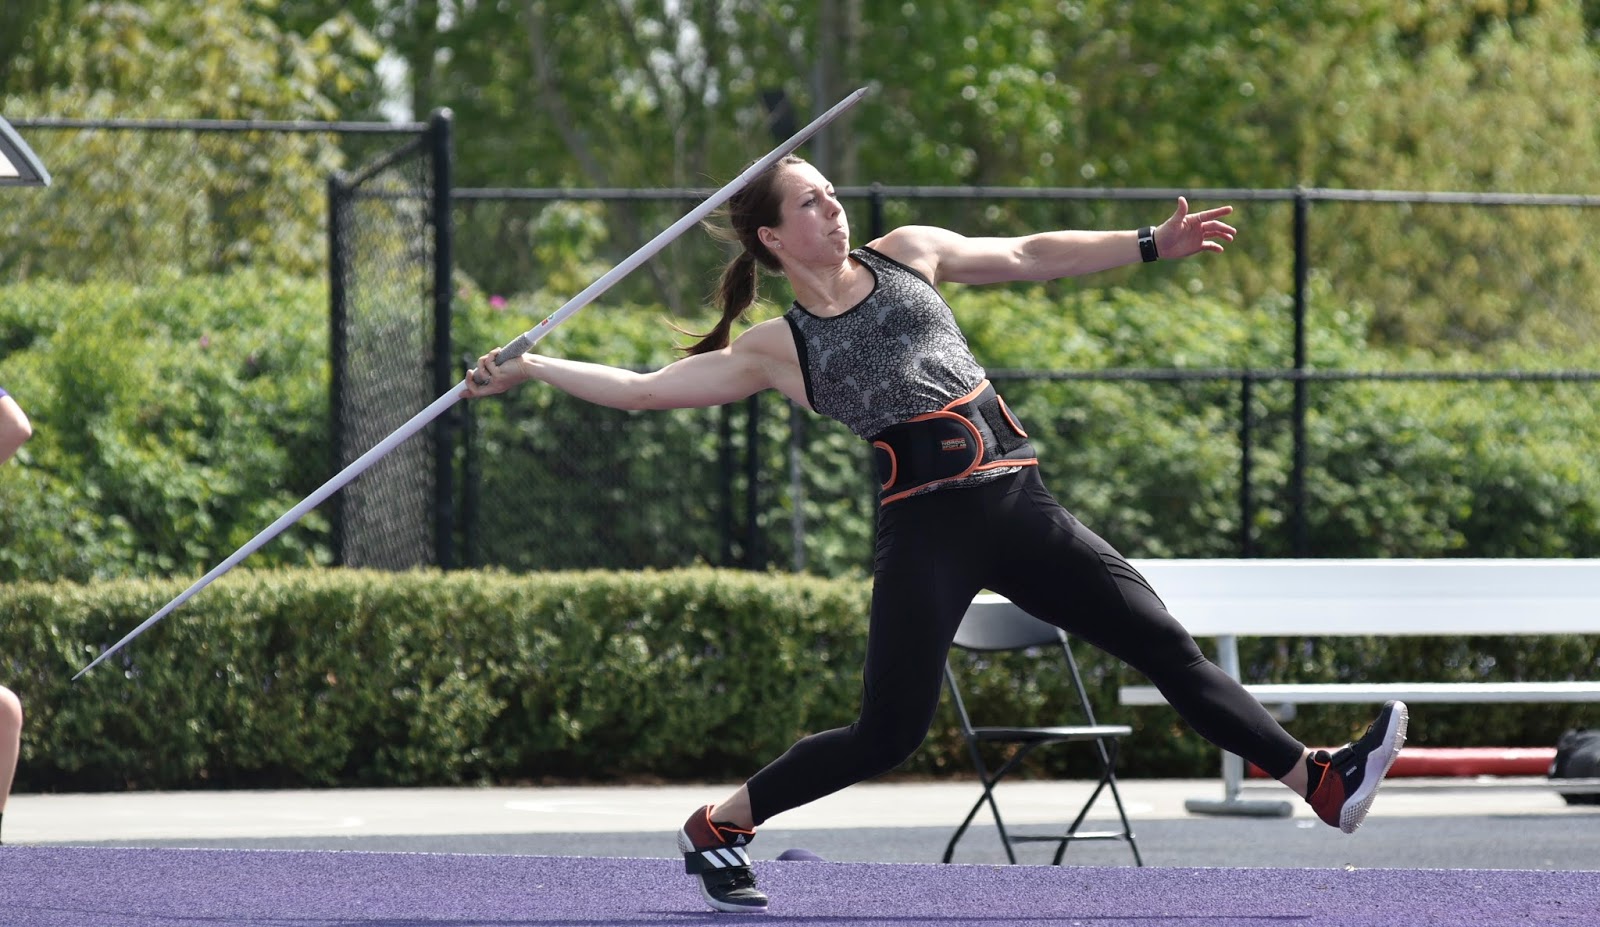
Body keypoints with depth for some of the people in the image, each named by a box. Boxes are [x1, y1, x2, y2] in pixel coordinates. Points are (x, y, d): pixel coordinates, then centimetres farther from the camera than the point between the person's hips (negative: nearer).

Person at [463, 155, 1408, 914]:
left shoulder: (905, 257, 14)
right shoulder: (777, 350, 3)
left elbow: (1026, 257, 21)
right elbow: (641, 389, 6)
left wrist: (1148, 246, 16)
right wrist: (532, 368, 0)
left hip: (1019, 504, 4)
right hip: (930, 527, -4)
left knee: (1166, 645, -2)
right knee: (889, 733, -7)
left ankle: (1321, 781, -5)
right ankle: (717, 826, 10)